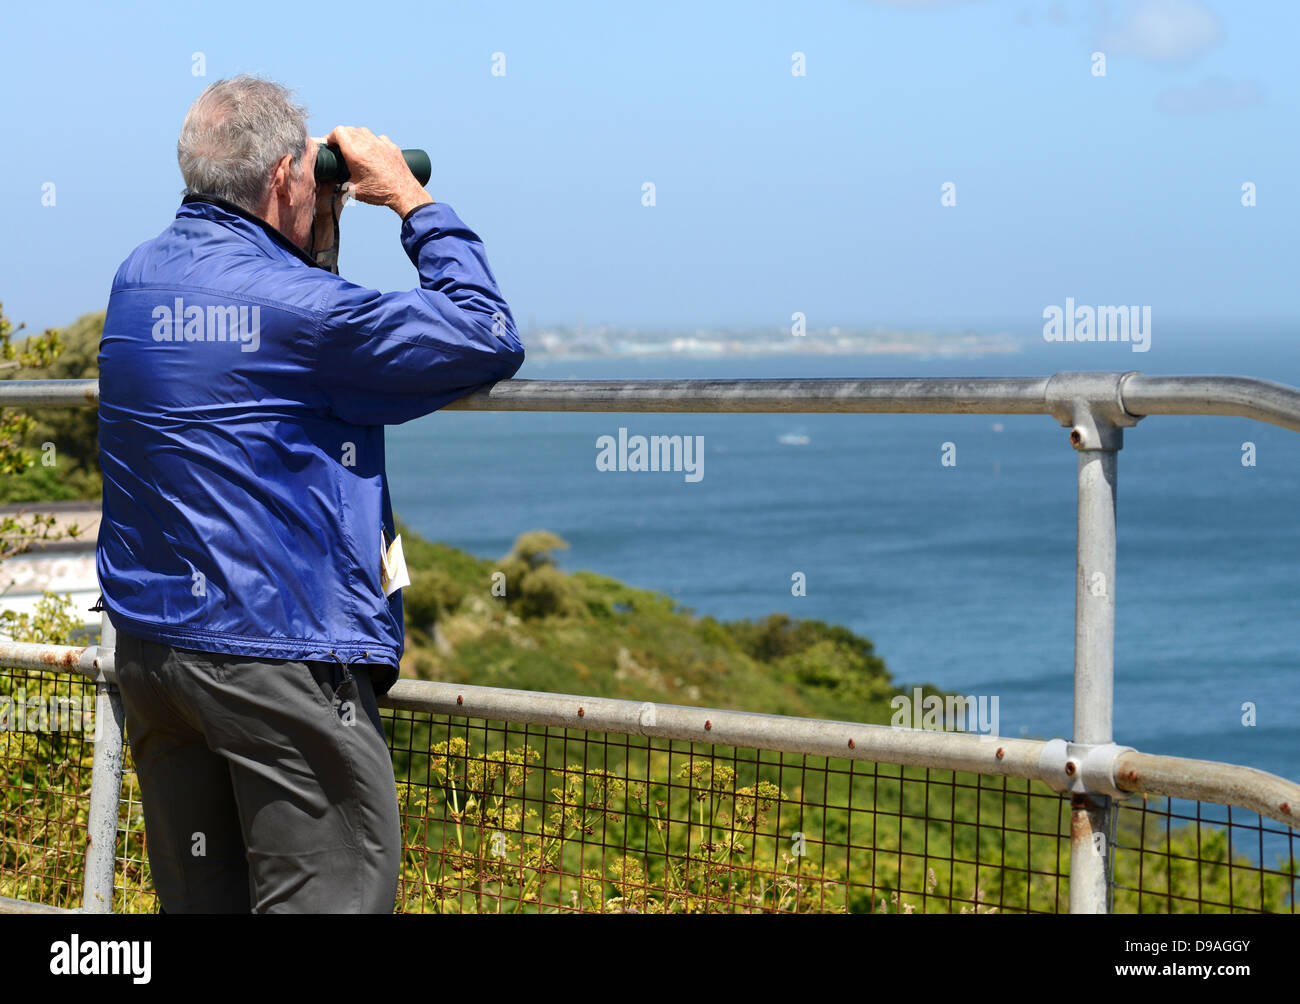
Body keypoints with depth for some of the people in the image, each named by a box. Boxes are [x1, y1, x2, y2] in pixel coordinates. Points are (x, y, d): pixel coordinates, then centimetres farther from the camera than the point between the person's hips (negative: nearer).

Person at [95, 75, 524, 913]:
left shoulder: (138, 279, 6)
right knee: (331, 896, -1)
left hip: (149, 646, 8)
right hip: (278, 653, -8)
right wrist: (416, 204, -2)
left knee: (198, 897, 13)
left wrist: (317, 242, 14)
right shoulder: (296, 306, -17)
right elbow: (488, 341, -11)